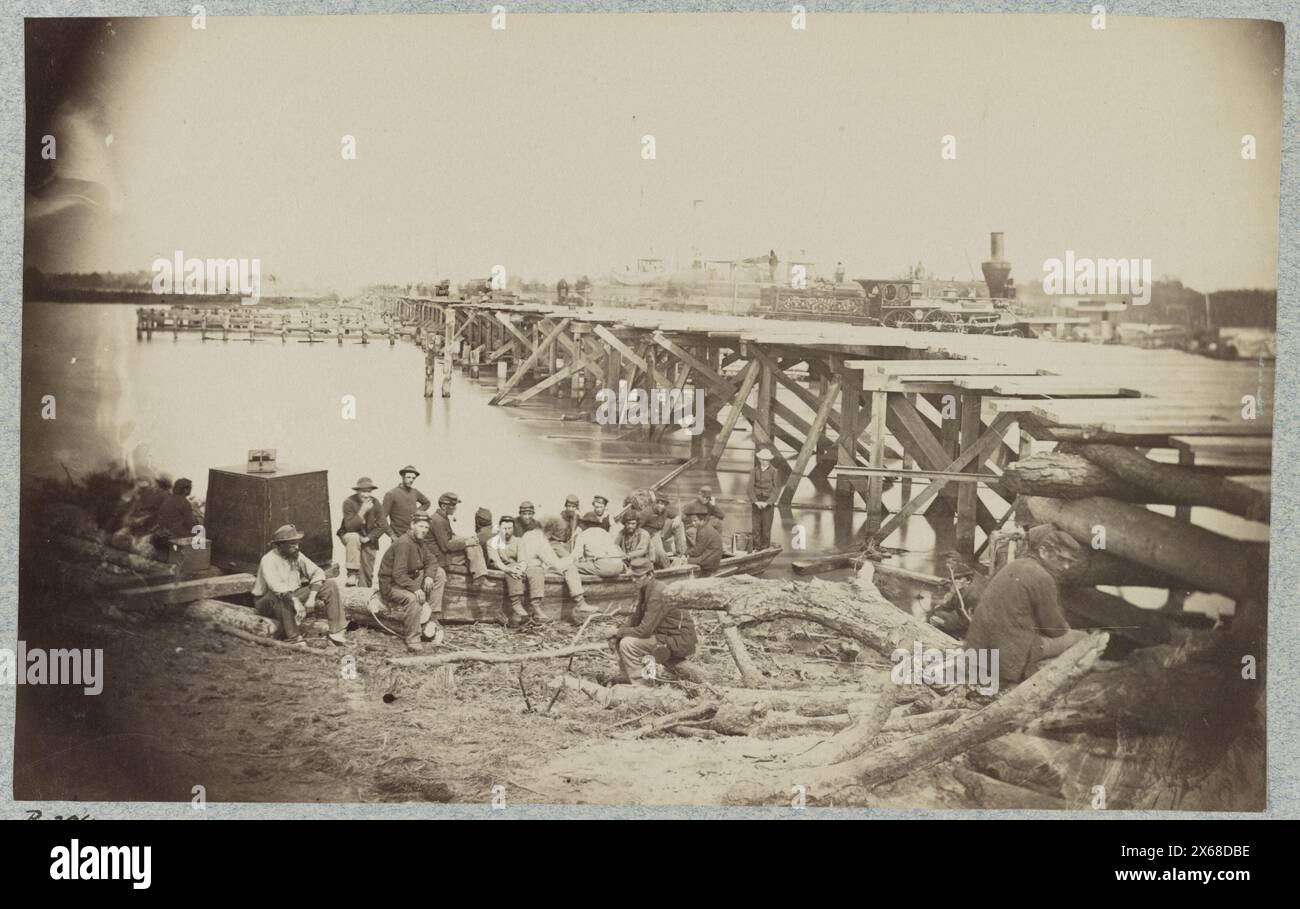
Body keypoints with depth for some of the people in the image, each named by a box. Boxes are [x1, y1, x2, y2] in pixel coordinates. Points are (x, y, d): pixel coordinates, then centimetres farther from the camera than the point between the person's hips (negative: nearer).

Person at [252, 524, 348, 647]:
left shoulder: (297, 556, -2)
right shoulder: (268, 560, -22)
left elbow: (317, 572, -3)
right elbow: (276, 586, -37)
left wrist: (313, 593, -20)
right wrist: (295, 601, -47)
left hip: (293, 595, 6)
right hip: (267, 603, -6)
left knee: (330, 586, -8)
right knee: (279, 596, -43)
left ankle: (337, 632, -17)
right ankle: (293, 637, -34)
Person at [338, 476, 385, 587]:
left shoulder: (376, 505, -9)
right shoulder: (349, 502, -19)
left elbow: (381, 527, -7)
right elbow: (349, 527, -26)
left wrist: (367, 538, -19)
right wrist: (362, 511, -32)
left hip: (369, 540, 3)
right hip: (349, 535, -3)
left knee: (367, 573, 1)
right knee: (353, 537, -38)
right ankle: (352, 573, -34)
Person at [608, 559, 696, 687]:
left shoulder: (657, 594, -24)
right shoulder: (643, 591, 6)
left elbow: (644, 630, -25)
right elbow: (636, 623, 12)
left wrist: (619, 632, -13)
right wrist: (617, 634, -5)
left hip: (679, 641, -10)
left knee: (627, 644, -20)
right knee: (619, 640, 7)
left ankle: (641, 686, -13)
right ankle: (630, 678, 12)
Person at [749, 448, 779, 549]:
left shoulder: (773, 471, -2)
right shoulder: (755, 471, 3)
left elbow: (776, 489, -4)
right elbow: (750, 487, 1)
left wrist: (767, 503, -12)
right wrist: (756, 502, -9)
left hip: (768, 502, -2)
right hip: (756, 502, 2)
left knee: (766, 527, -2)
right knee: (755, 526, -1)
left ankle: (765, 548, 4)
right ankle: (756, 548, 4)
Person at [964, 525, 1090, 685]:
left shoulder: (1015, 565, 13)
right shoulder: (1042, 578, -14)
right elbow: (1055, 628, -5)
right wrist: (1067, 628, 15)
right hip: (1011, 655, -9)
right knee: (1081, 638, 0)